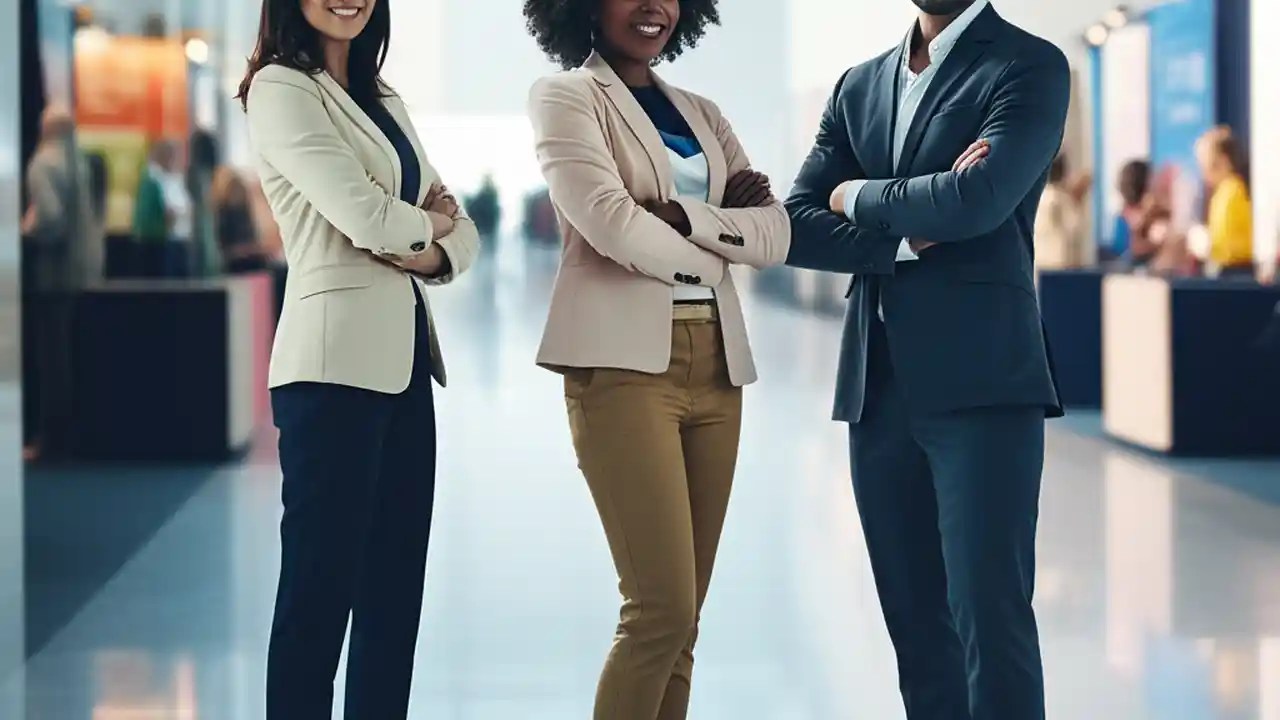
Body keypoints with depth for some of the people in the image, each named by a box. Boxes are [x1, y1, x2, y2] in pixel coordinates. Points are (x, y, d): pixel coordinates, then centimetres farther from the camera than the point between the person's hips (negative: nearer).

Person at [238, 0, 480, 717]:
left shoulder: (384, 101, 18)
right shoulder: (281, 88, -5)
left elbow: (461, 227, 15)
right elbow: (363, 215, -16)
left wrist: (432, 254, -6)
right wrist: (426, 225, 4)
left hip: (404, 360, 8)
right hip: (337, 361, -8)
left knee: (396, 587, 8)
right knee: (321, 583, -4)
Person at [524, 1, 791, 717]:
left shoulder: (702, 113, 19)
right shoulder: (565, 96, 2)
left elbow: (776, 234, 6)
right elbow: (613, 224, -14)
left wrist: (681, 215, -9)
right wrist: (721, 246, 0)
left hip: (715, 364, 6)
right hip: (625, 362, -6)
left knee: (681, 616, 5)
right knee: (662, 608, -12)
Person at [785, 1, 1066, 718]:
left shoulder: (1030, 66, -1)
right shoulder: (861, 87, 17)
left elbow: (978, 200, -16)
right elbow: (798, 227, 8)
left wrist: (859, 195, 0)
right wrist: (906, 238, -8)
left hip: (980, 379, -6)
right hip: (879, 387, 6)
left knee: (989, 612, -11)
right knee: (915, 619, 7)